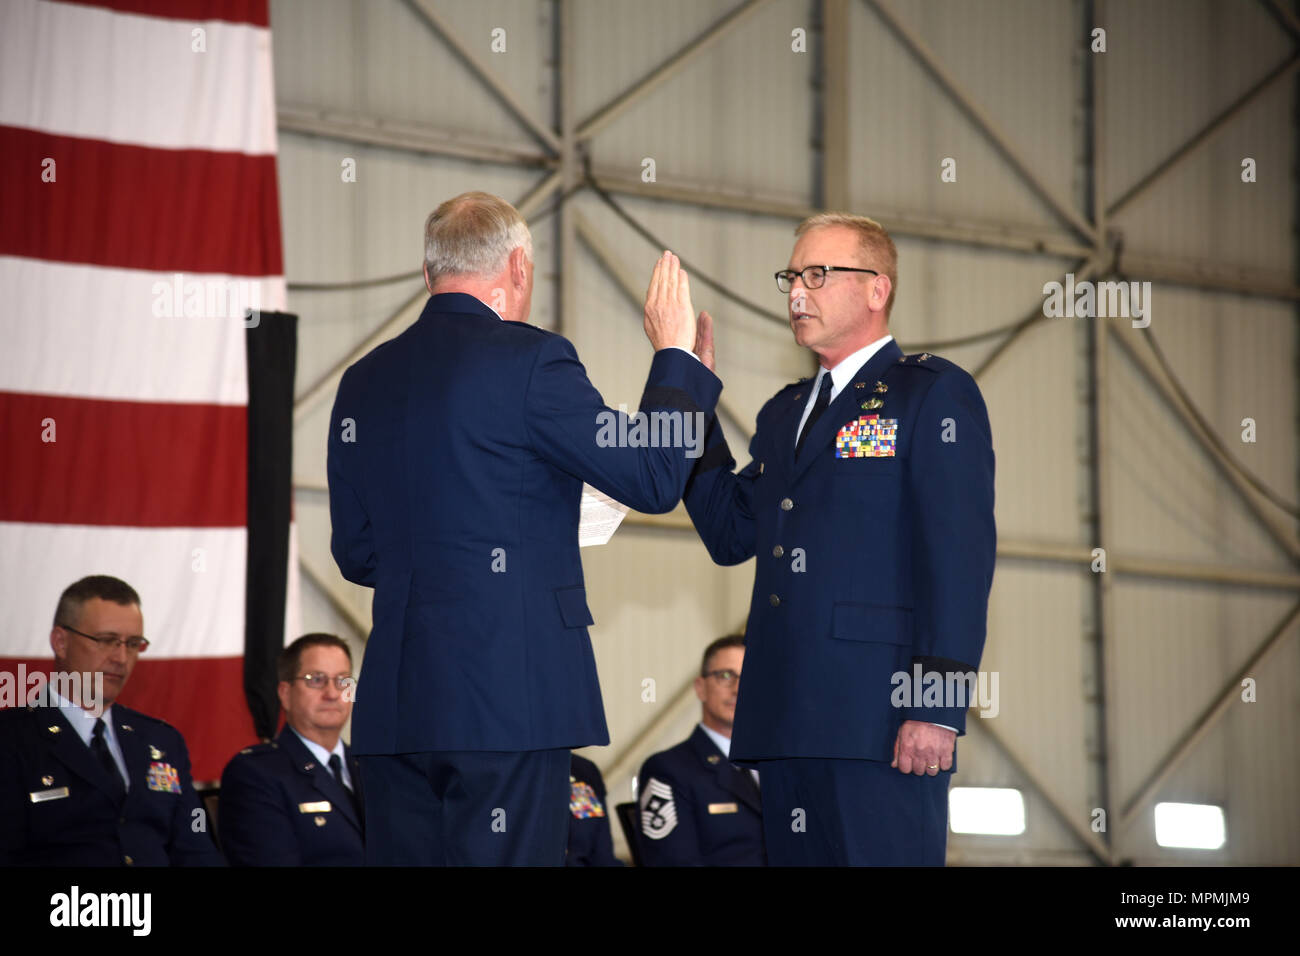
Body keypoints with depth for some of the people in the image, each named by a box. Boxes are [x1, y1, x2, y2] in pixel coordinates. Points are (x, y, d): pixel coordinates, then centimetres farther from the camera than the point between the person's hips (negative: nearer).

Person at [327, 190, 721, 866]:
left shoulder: (363, 381, 12)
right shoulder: (530, 360, -8)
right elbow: (652, 479, -3)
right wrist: (675, 353, 10)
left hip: (392, 704, 6)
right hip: (508, 696, -6)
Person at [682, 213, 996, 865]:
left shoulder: (934, 393, 0)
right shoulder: (785, 412, 24)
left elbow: (959, 556, -9)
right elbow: (730, 535, 16)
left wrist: (938, 704, -18)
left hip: (881, 715, -7)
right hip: (788, 716, 7)